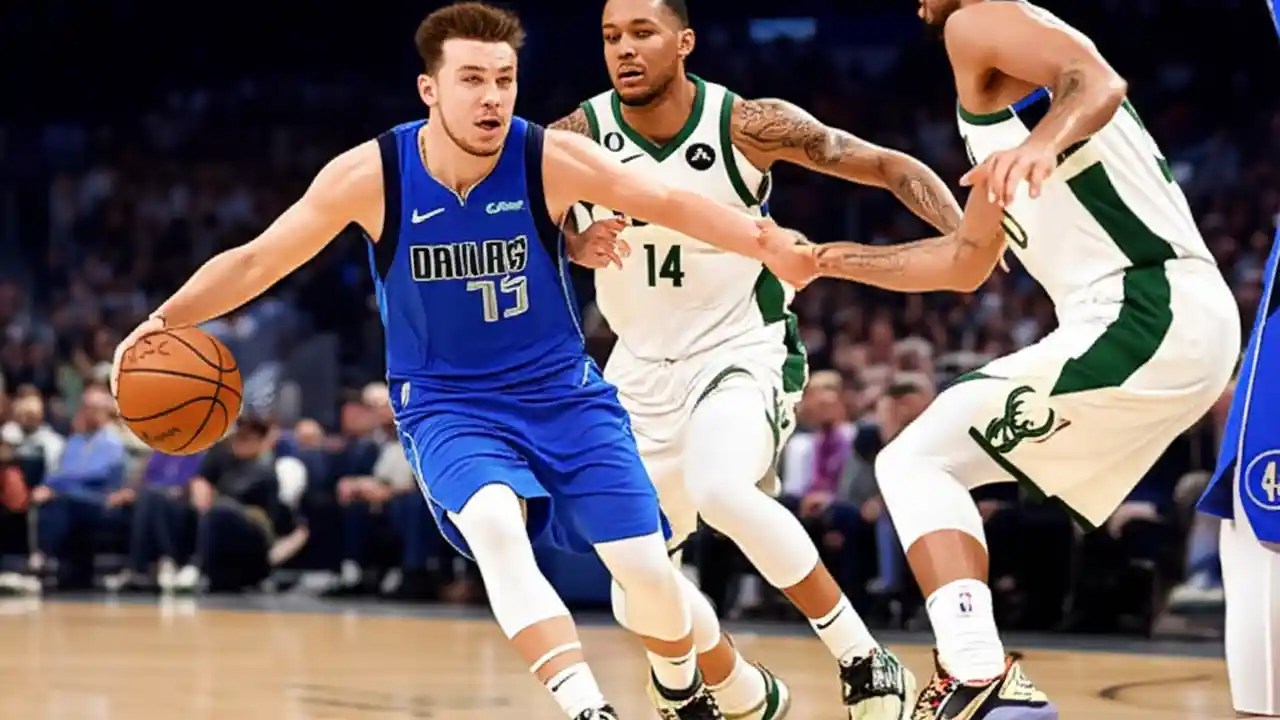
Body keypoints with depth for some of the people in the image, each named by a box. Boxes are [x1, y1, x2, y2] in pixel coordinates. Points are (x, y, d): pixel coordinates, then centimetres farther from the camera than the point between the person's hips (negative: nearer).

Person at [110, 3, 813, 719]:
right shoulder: (371, 175, -15)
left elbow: (676, 204, -12)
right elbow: (256, 261, -6)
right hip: (449, 406, -1)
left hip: (563, 391, 1)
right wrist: (164, 321, -18)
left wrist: (769, 244, -30)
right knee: (497, 528, -33)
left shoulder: (552, 160, -15)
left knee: (648, 570, -4)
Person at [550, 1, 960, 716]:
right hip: (642, 369, 4)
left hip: (744, 353, -4)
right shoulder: (575, 139, -11)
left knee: (719, 488, -36)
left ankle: (865, 660, -22)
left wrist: (963, 234, -27)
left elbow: (889, 166, -9)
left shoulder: (748, 125, -15)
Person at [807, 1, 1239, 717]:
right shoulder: (997, 90, 29)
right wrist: (830, 259, 36)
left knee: (918, 462, -7)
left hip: (1141, 315, -9)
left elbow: (1099, 84, -21)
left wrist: (1046, 142, -41)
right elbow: (966, 263, 34)